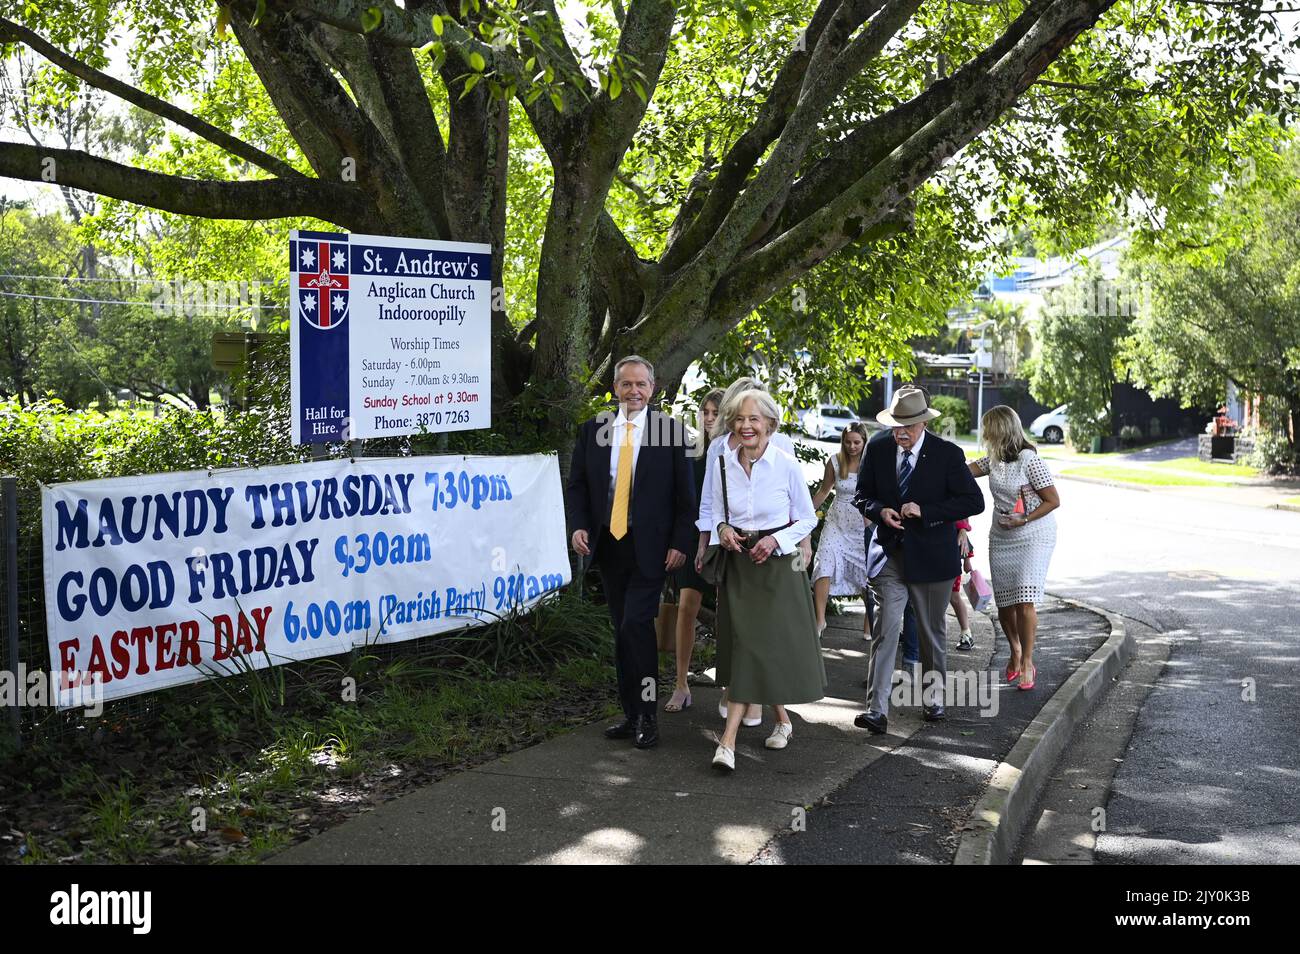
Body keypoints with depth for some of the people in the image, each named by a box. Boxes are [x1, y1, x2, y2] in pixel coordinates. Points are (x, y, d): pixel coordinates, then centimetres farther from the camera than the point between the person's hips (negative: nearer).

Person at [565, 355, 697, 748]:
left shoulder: (671, 430, -3)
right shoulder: (593, 430, 6)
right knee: (623, 631, 11)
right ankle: (632, 714, 19)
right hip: (608, 545, 4)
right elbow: (577, 485, 10)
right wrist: (579, 526, -5)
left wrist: (680, 542, -9)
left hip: (649, 548, -4)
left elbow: (685, 494, -2)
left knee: (636, 625, -13)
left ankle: (646, 716, -1)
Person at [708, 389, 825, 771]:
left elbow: (808, 519, 2)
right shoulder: (723, 464, 1)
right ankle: (782, 721, 23)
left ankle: (729, 739, -7)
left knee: (765, 643, -7)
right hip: (737, 562, 3)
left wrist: (776, 539, -13)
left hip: (777, 563, -3)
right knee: (744, 643, 3)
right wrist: (722, 529, -7)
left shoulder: (787, 466, -7)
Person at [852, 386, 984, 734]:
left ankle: (933, 698, 33)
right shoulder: (877, 451, 2)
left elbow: (974, 501, -10)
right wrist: (880, 511, -11)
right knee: (885, 631, -9)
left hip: (931, 558, -1)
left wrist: (924, 511, -19)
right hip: (890, 555, 1)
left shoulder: (948, 454, -7)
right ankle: (877, 710, -11)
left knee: (932, 633, 14)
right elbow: (862, 495, 12)